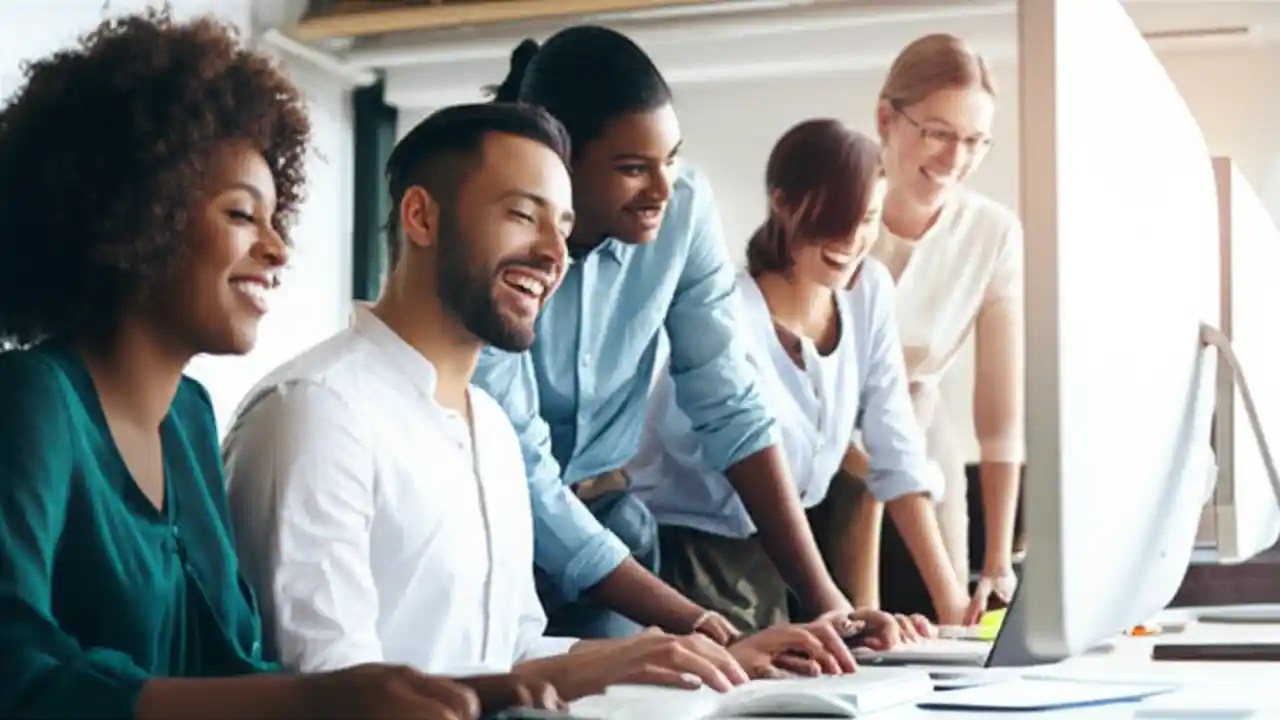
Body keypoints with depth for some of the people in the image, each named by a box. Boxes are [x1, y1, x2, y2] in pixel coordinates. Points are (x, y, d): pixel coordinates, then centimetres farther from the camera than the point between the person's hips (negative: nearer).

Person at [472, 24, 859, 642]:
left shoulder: (686, 208, -13)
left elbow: (731, 408, -10)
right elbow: (522, 483, -26)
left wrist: (824, 599, -17)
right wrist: (690, 624, -30)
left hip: (605, 515, 4)